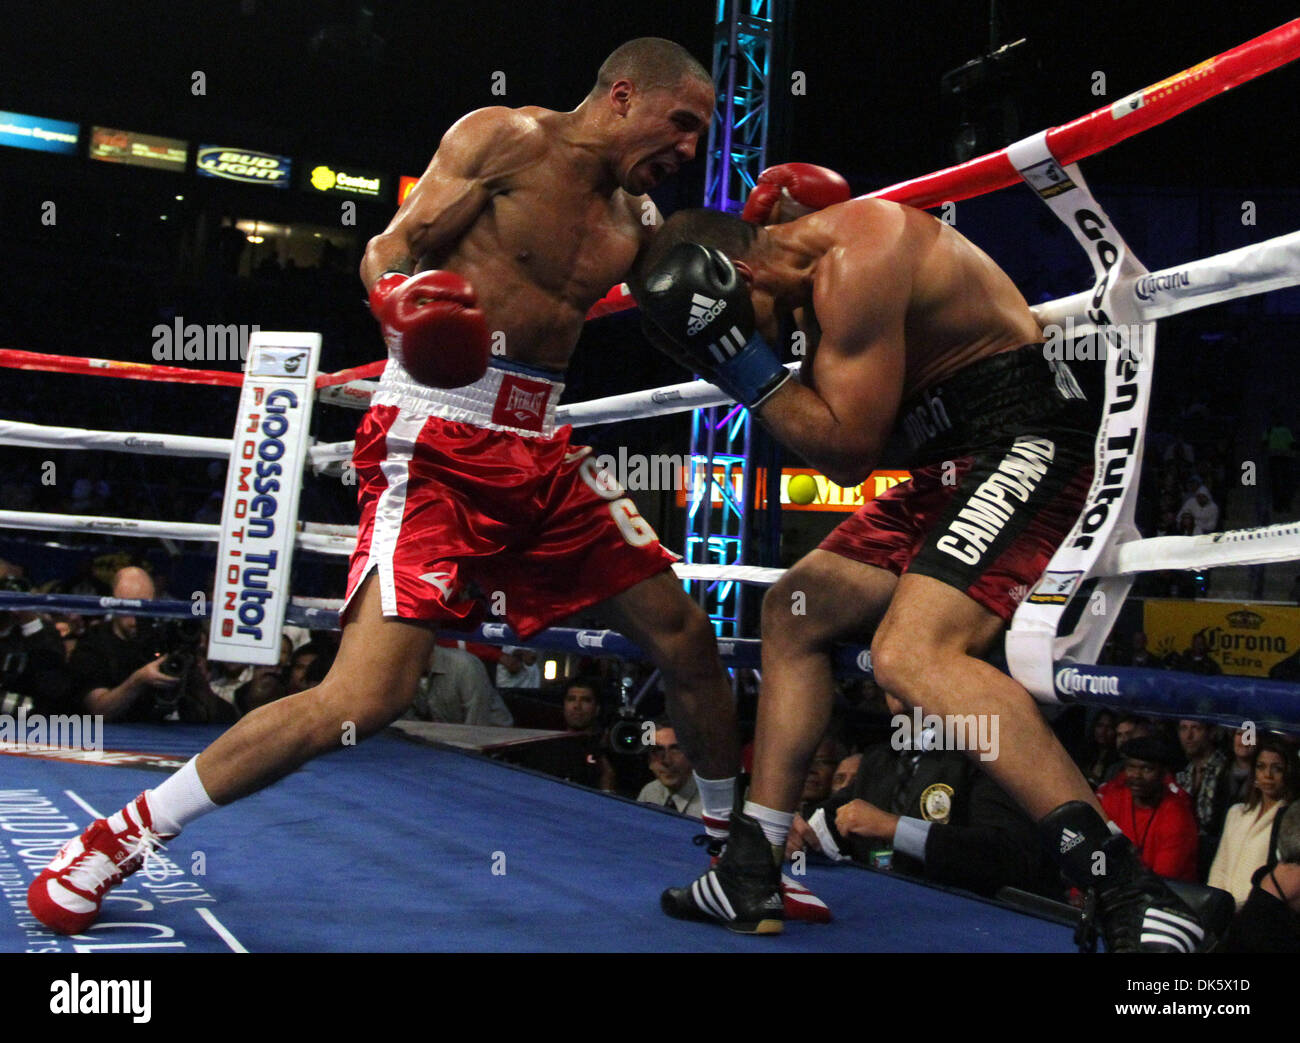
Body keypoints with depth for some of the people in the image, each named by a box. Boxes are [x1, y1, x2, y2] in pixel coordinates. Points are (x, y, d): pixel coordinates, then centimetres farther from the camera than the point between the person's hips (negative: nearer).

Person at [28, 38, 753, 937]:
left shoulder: (634, 219, 15)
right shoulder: (506, 138, -3)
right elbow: (394, 247, -7)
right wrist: (402, 298, -28)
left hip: (543, 454, 7)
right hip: (436, 447, -7)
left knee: (685, 638, 7)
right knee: (366, 699, -19)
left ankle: (735, 844, 30)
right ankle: (124, 837, -4)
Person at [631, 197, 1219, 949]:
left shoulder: (857, 263, -18)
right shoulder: (816, 268, 13)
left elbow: (850, 450, -17)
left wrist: (746, 366, -15)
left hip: (1031, 442, -11)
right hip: (956, 463, 11)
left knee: (911, 655, -28)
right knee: (795, 609, 13)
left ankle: (1135, 898, -30)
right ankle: (749, 877, 16)